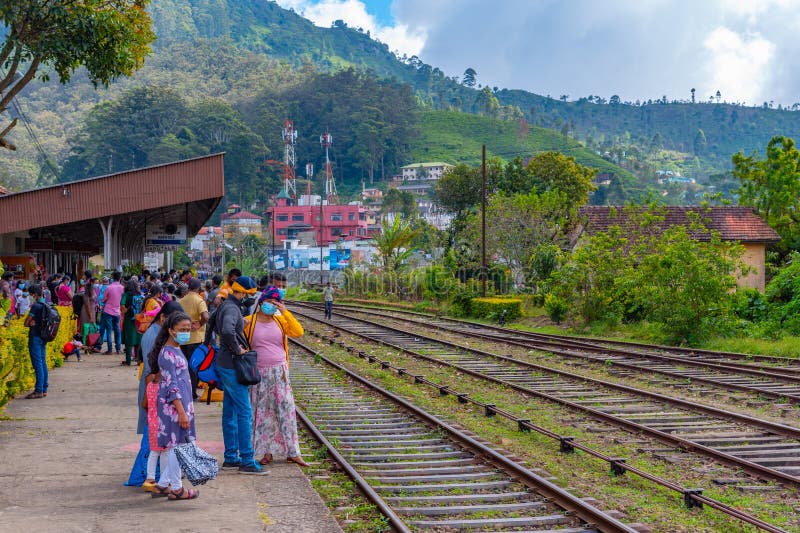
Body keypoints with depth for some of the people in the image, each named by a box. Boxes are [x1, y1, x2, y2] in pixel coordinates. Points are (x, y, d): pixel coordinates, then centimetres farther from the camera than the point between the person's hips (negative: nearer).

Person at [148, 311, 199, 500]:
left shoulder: (175, 350, 14)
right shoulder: (168, 354, -17)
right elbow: (172, 386, -20)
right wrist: (181, 412, -22)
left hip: (180, 403, 10)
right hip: (173, 405, -10)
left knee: (169, 445, 14)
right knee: (175, 445, -3)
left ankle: (162, 484, 21)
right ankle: (176, 488, 4)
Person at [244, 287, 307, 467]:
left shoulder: (280, 321, 5)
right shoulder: (249, 322, 0)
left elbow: (298, 332, -9)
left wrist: (285, 312, -12)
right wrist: (243, 327, -15)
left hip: (279, 373, 1)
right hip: (259, 374, -1)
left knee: (286, 410, 0)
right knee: (263, 413, 5)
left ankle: (293, 452, 5)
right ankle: (267, 452, 14)